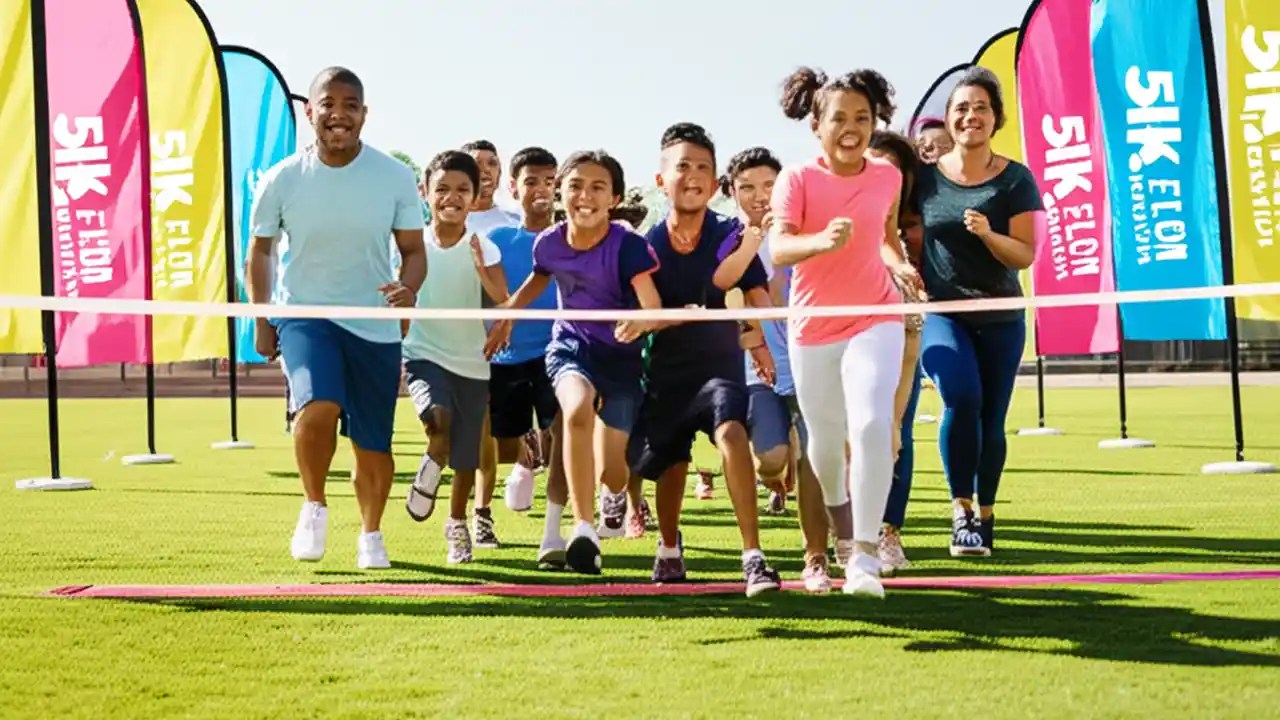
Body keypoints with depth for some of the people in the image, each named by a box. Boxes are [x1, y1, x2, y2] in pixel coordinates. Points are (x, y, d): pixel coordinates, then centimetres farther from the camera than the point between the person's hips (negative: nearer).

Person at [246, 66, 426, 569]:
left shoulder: (395, 178, -6)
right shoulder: (281, 180, -7)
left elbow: (413, 250, 1)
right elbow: (260, 250, 7)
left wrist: (409, 287, -21)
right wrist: (262, 321, 4)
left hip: (374, 324, 1)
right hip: (303, 312, -1)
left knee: (373, 444, 7)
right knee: (318, 405, -28)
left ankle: (371, 536, 32)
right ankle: (314, 507, -2)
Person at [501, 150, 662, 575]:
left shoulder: (627, 246, -23)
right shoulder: (548, 243, -10)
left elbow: (654, 308, -31)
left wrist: (642, 322, -52)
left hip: (620, 354, -1)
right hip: (570, 346, 1)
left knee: (612, 467, 4)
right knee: (579, 410, -34)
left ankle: (616, 495, 47)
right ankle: (583, 529, -29)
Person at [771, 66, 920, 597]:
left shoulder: (888, 177, 0)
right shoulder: (797, 179, -10)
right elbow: (778, 249, -26)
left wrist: (899, 264, -1)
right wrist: (823, 240, -46)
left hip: (875, 319, 0)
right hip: (813, 329, 0)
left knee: (872, 425, -22)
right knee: (825, 440, 13)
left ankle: (864, 556, -18)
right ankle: (843, 528, 44)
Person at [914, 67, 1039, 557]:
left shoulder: (1015, 180, -2)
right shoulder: (925, 176, 1)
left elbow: (1025, 255, -6)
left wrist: (988, 234, -23)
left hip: (1000, 318, 1)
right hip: (940, 312, -1)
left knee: (992, 418, 5)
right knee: (961, 397, -23)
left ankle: (984, 515, 24)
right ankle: (960, 508, -9)